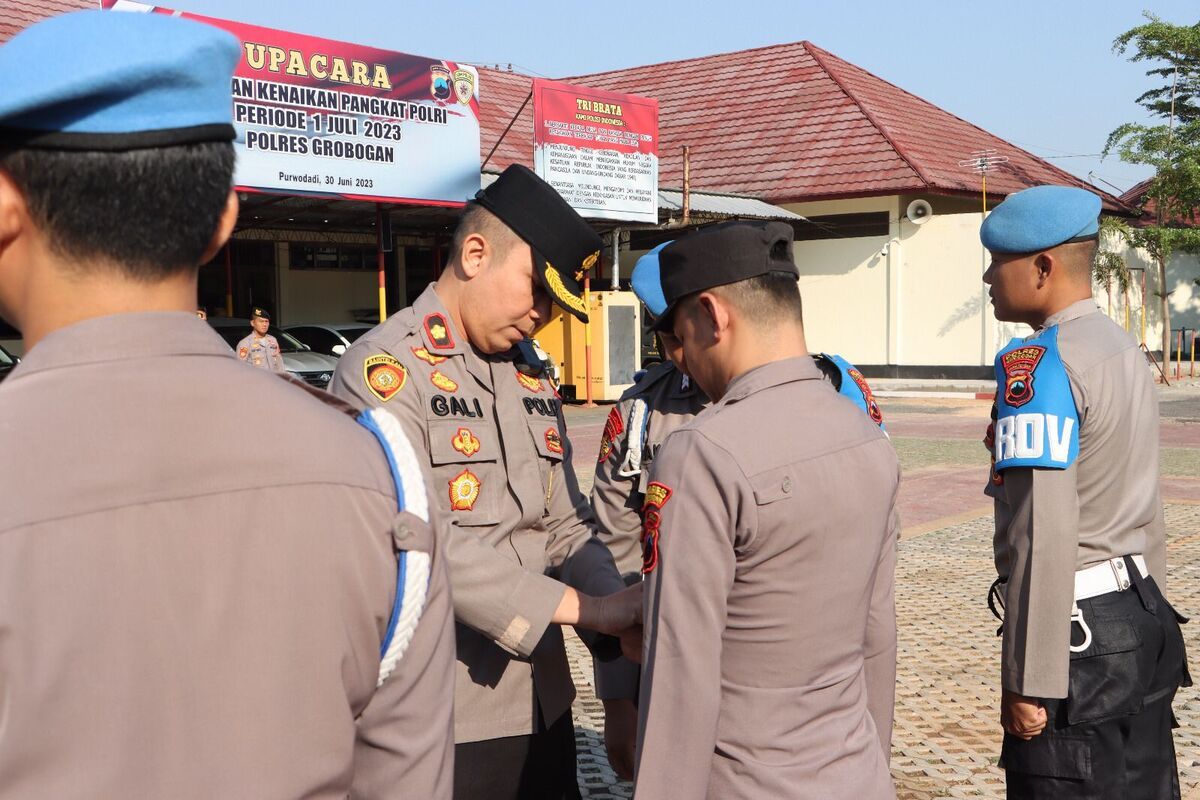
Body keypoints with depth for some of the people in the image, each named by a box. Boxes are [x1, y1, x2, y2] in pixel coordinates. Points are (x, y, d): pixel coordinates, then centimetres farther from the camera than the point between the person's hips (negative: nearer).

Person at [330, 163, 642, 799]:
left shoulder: (532, 377, 12)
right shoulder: (386, 367, -12)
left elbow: (566, 531, 10)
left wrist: (622, 685, 0)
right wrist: (587, 606, -20)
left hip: (544, 706, 7)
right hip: (443, 724, -6)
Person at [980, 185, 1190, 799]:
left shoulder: (1036, 363, -17)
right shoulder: (1124, 348, 11)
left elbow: (1043, 534, -23)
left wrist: (1029, 683, -19)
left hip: (1078, 632, -9)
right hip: (1143, 613, 9)